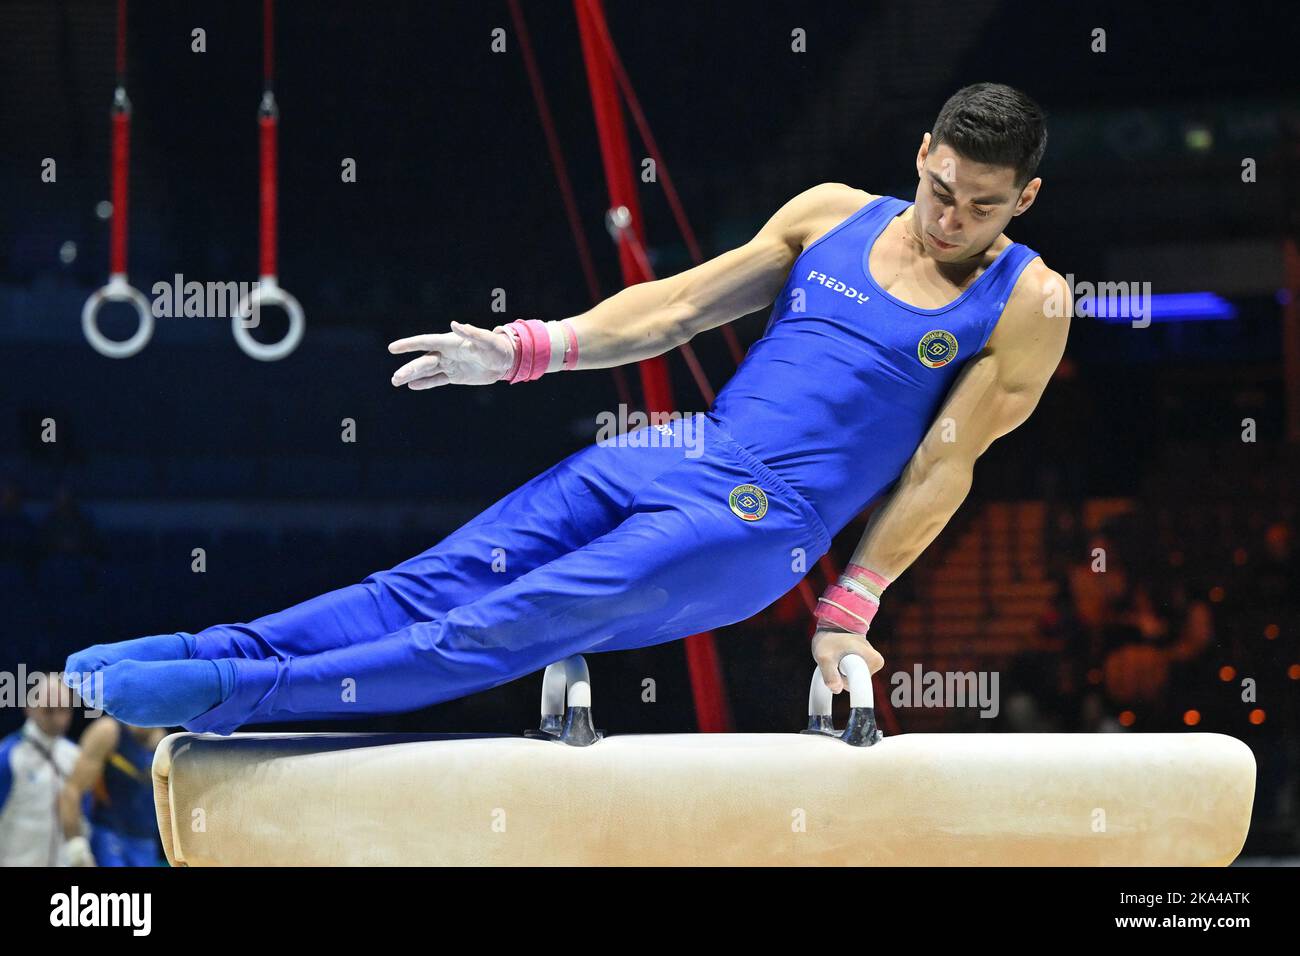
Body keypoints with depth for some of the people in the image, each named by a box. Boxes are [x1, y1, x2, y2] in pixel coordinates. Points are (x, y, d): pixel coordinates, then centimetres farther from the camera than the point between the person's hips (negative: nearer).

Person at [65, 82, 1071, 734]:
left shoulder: (1027, 301, -2)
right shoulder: (834, 215, 12)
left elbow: (944, 468, -4)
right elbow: (681, 305, 11)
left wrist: (847, 612, -6)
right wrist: (524, 350, 3)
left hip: (759, 522, -5)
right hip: (679, 452, 5)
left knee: (507, 628, -18)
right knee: (439, 580, -10)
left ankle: (243, 691, -26)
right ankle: (219, 649, -17)